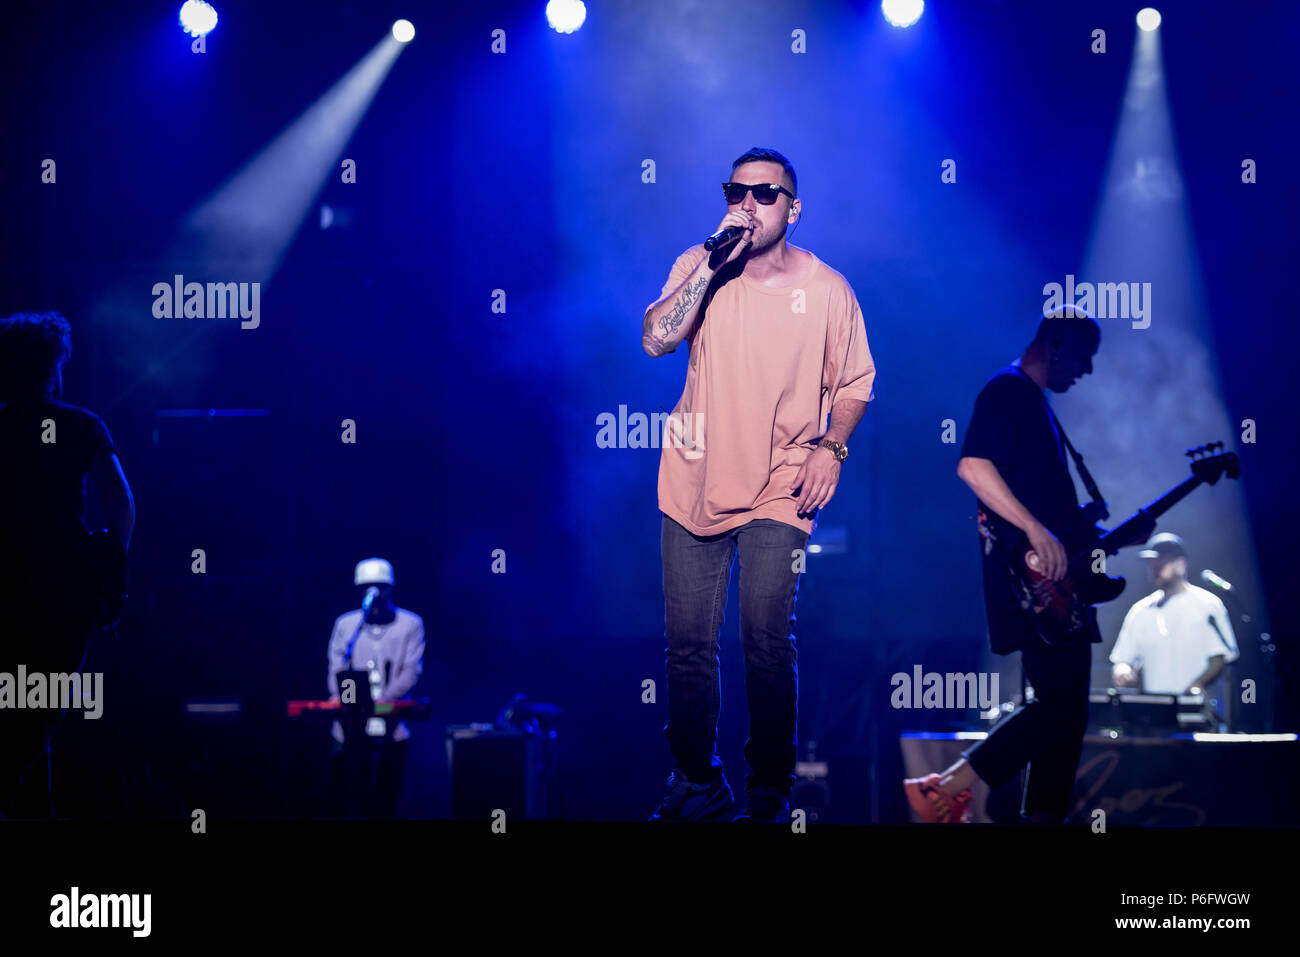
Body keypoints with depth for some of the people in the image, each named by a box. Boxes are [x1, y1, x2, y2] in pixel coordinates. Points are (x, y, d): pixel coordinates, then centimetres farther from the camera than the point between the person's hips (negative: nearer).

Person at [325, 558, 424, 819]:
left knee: (383, 802, -2)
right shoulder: (345, 624, 13)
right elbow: (336, 670, 8)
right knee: (343, 799, -5)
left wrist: (382, 700, -16)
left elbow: (411, 671, -2)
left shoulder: (410, 625, 7)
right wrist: (344, 701, -13)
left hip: (390, 727, -1)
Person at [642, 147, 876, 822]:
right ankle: (697, 784, 19)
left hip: (777, 490, -2)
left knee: (768, 641, -10)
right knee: (688, 645, 5)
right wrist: (713, 262, -18)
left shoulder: (826, 288, 0)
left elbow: (855, 382, 9)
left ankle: (770, 792, 3)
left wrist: (831, 446, -7)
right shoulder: (698, 268, 2)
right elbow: (655, 339, -14)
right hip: (694, 485, 2)